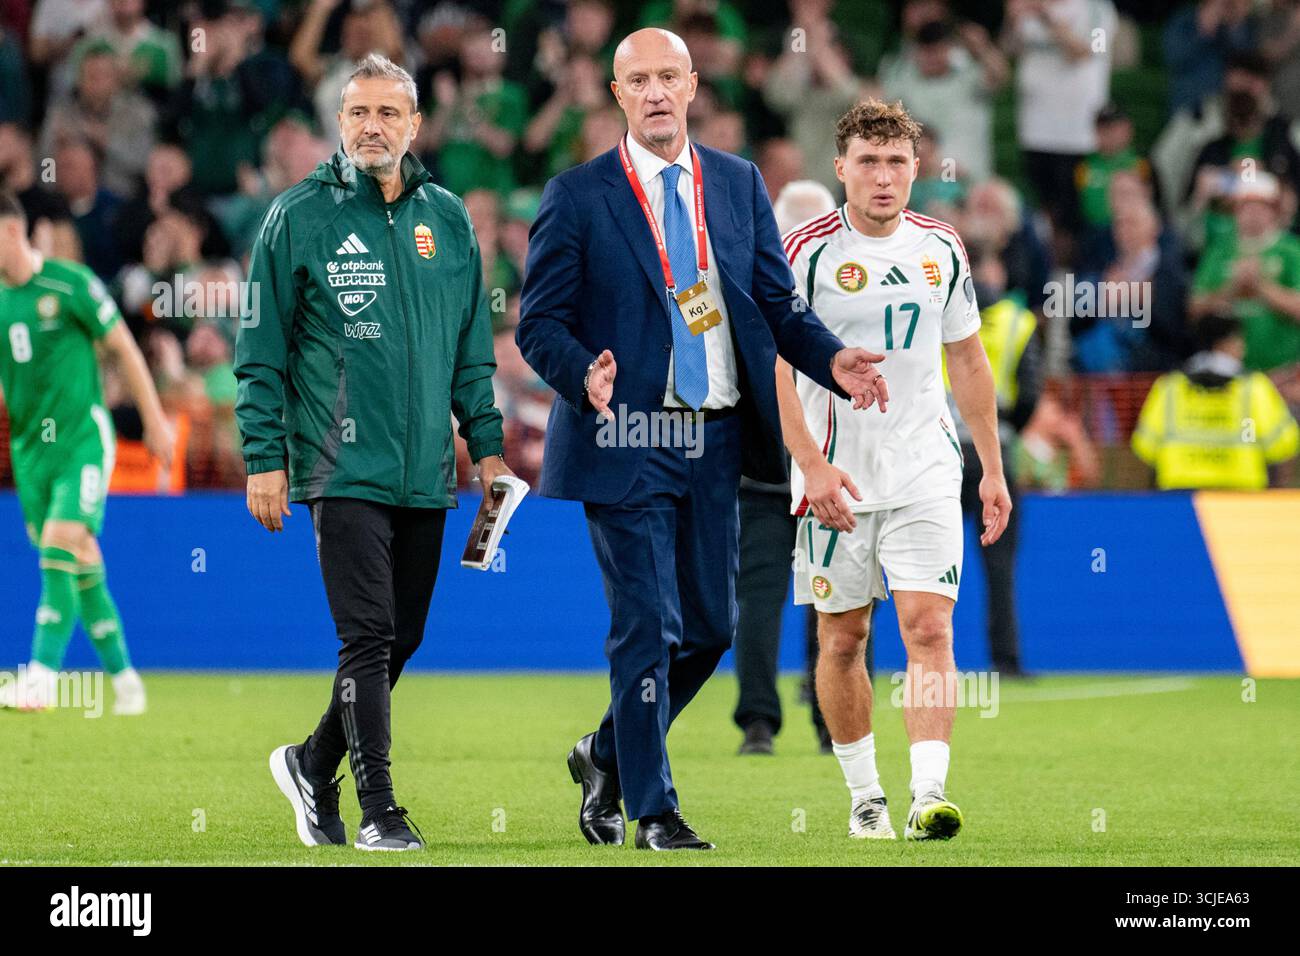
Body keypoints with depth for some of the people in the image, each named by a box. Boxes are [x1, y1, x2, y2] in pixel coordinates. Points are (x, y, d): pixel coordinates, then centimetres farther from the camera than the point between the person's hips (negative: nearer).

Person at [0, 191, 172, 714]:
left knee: (62, 546, -20)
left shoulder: (69, 283, -8)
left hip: (82, 436, -6)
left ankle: (43, 676, -24)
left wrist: (153, 418, 1)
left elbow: (123, 347, -1)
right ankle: (123, 678, 16)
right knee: (81, 569, 6)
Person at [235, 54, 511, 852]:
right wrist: (265, 458, -6)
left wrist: (488, 444, 10)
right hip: (344, 467, -5)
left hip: (425, 472, 5)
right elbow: (262, 350, -1)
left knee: (403, 637, 9)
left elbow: (472, 348, 16)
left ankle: (314, 765, 29)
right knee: (369, 634, -11)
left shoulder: (447, 219, 10)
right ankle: (379, 811, -7)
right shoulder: (300, 217, -2)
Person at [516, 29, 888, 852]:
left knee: (710, 626, 10)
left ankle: (608, 755, 32)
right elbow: (539, 321, -4)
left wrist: (831, 359, -7)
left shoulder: (740, 184, 10)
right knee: (648, 626, -6)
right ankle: (653, 810, 4)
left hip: (716, 439, 5)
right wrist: (584, 375, -24)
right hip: (627, 438, -5)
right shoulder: (578, 197, -3)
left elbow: (778, 302, 11)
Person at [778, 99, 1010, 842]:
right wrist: (813, 465, -20)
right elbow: (772, 364, -10)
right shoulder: (806, 252, -8)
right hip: (836, 478, -2)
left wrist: (993, 468, 15)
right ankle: (864, 794, 20)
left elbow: (968, 359, 15)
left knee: (930, 630, -12)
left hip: (925, 471, 2)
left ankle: (929, 794, -18)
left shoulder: (941, 248, 5)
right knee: (843, 640, 6)